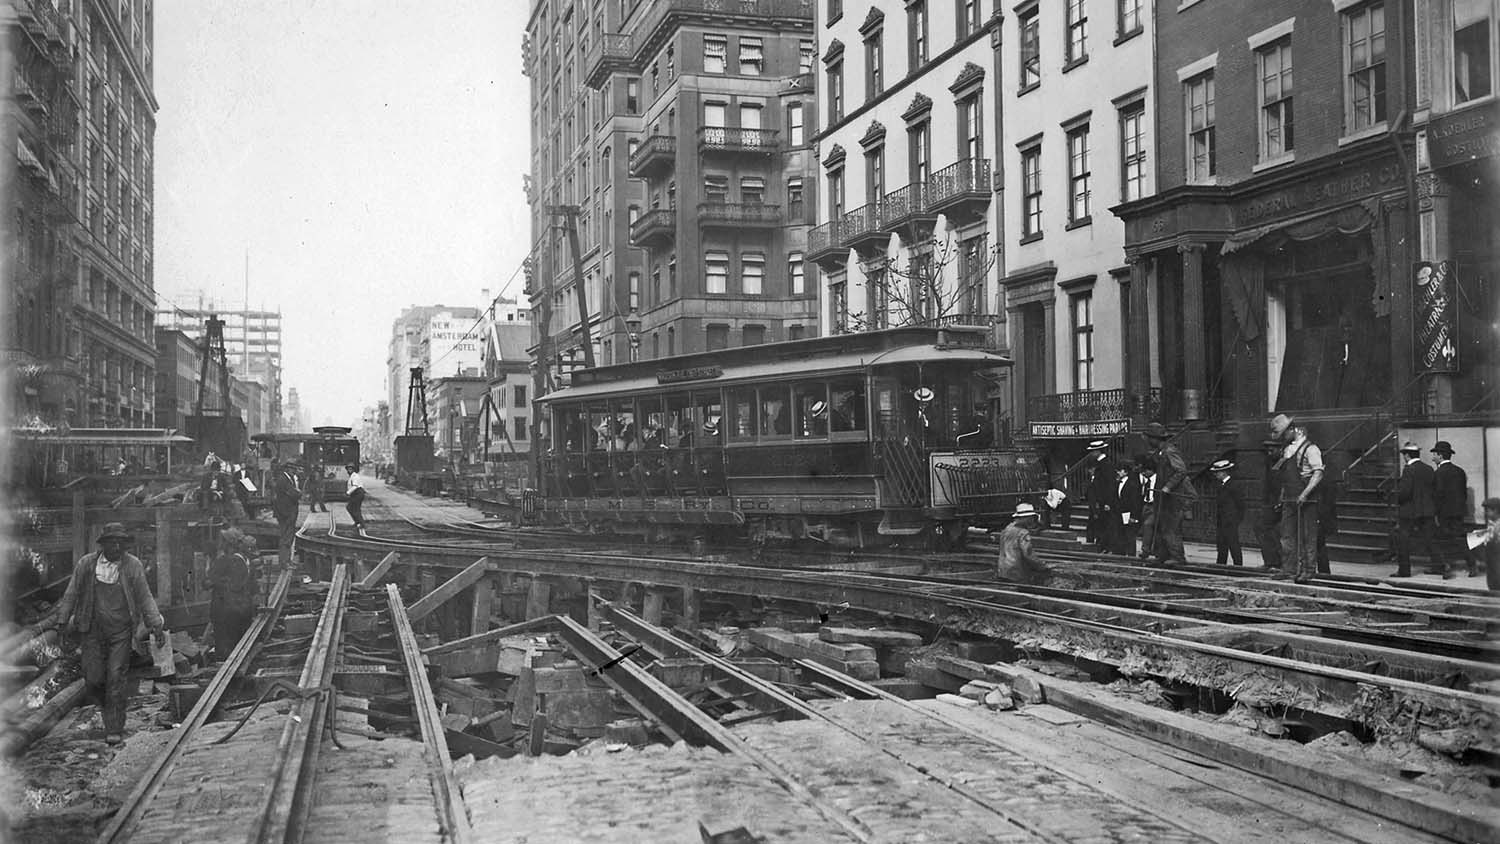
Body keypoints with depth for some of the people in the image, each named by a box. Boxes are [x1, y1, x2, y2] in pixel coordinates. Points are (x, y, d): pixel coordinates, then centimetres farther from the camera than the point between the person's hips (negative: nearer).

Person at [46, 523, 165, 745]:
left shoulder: (133, 565, -3)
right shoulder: (86, 564, -1)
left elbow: (145, 598, 1)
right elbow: (71, 595, 6)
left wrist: (156, 626, -4)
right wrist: (62, 621, 2)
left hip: (121, 632, -1)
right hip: (94, 631, 2)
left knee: (115, 680, -4)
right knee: (94, 679, -1)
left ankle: (114, 730, 2)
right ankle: (117, 694, 34)